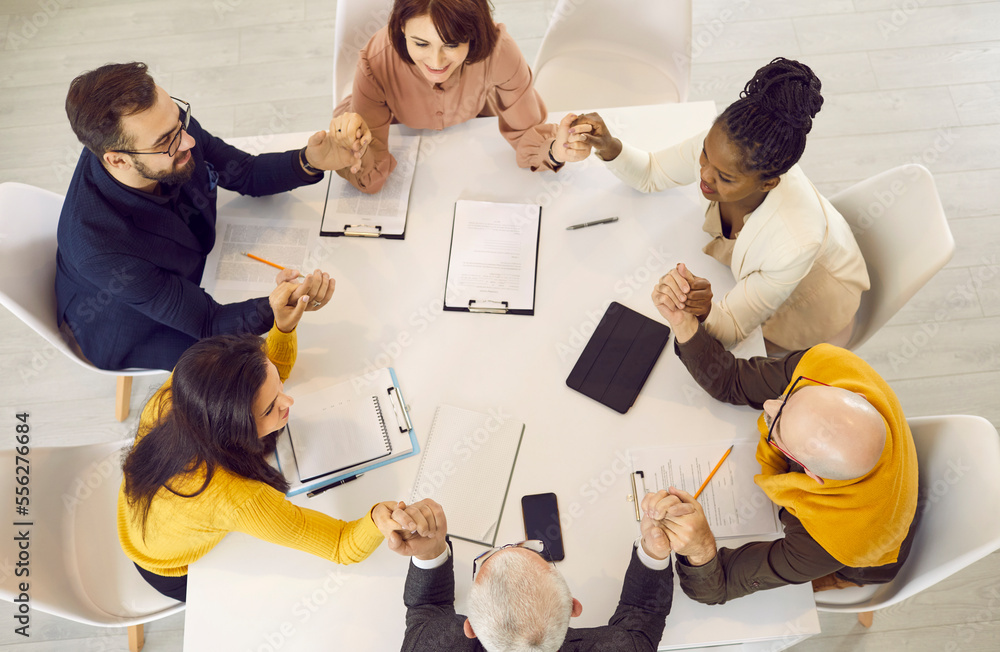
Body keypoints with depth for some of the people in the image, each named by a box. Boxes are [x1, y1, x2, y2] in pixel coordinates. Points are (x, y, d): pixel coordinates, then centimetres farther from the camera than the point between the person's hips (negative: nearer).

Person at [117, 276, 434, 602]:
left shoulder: (175, 395, -32)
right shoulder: (238, 498, -49)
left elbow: (269, 377, -12)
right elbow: (344, 547, -38)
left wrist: (284, 326, -32)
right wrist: (378, 521, -62)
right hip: (178, 575, -4)